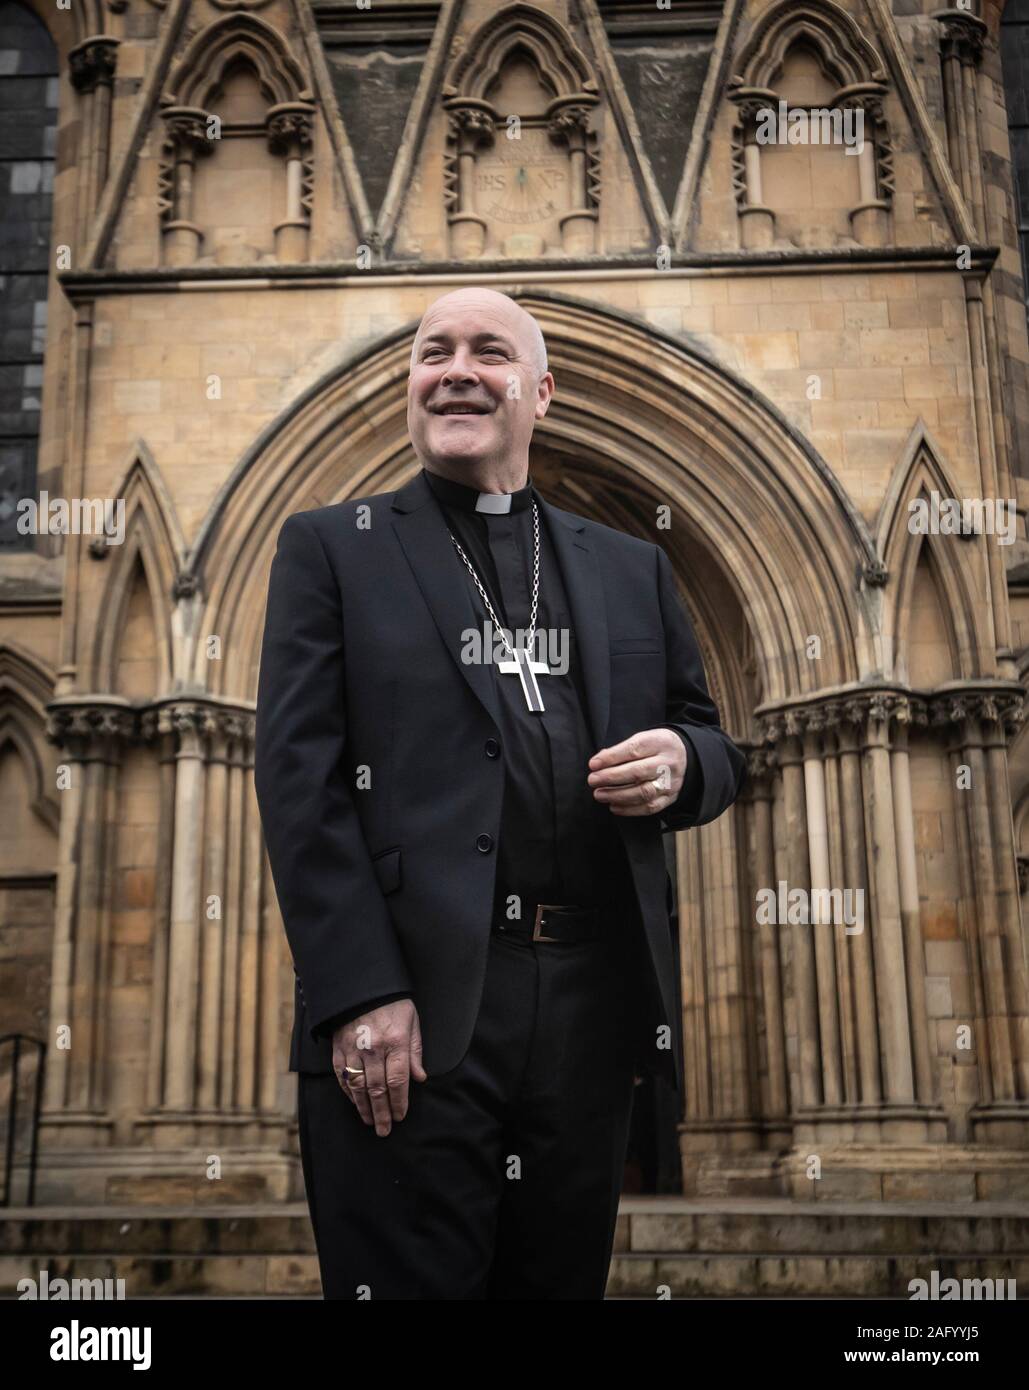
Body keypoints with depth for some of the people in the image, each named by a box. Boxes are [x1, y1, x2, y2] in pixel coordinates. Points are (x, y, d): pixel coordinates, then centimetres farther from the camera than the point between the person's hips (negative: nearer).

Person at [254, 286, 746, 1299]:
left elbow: (715, 750, 20)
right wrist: (360, 995, -14)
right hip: (409, 1009, -3)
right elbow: (298, 773, -4)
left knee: (563, 1279, 14)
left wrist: (680, 765, -7)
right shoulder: (331, 549, 6)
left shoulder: (632, 569, 17)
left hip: (592, 1015, 4)